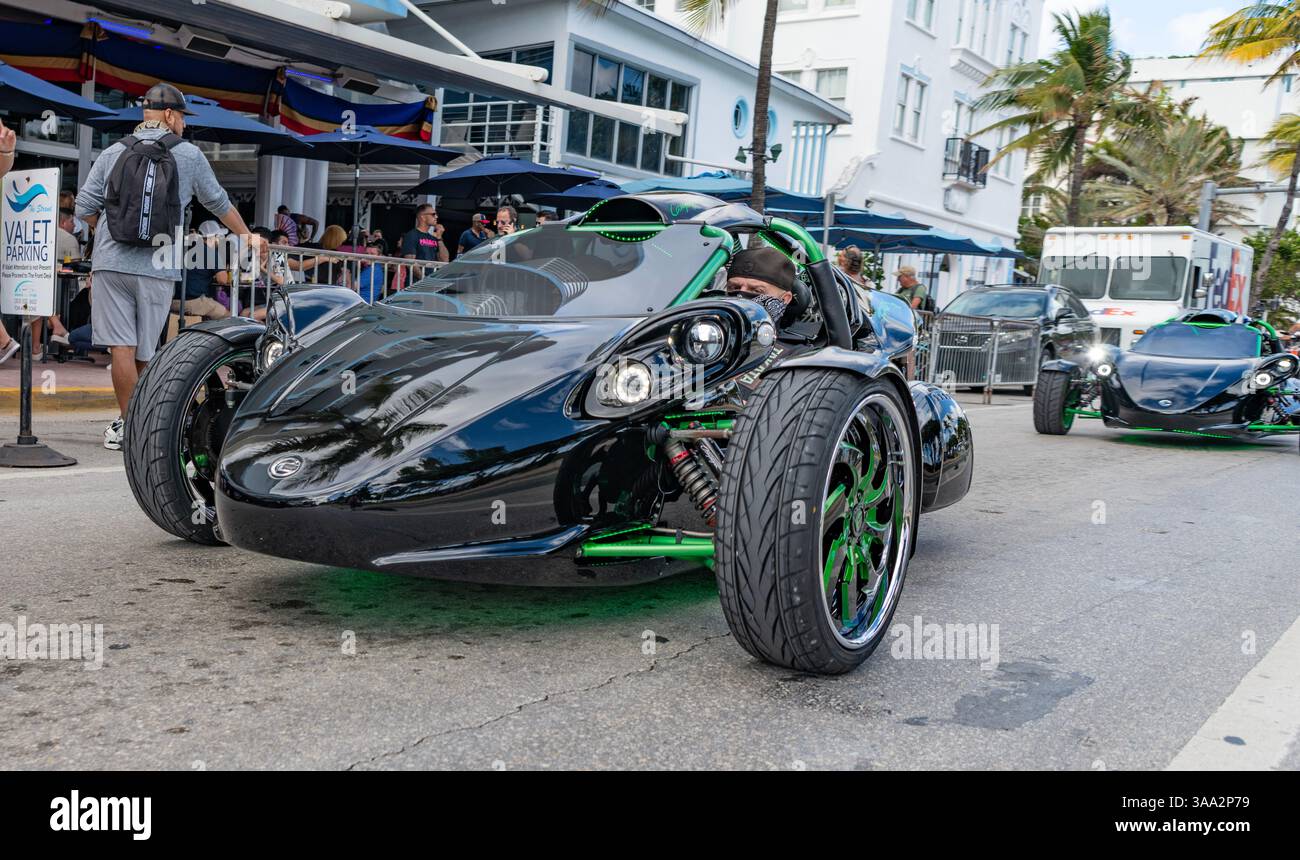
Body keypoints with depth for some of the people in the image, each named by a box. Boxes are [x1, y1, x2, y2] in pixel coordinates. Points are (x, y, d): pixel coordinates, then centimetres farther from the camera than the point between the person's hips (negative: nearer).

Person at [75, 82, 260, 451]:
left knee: (122, 348, -1)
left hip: (111, 261, 1)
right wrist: (245, 234, 31)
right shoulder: (189, 155, 5)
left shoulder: (113, 152, 10)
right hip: (156, 266, -1)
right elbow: (218, 202, 16)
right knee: (144, 353, 7)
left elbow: (84, 206, 9)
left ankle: (128, 425, -2)